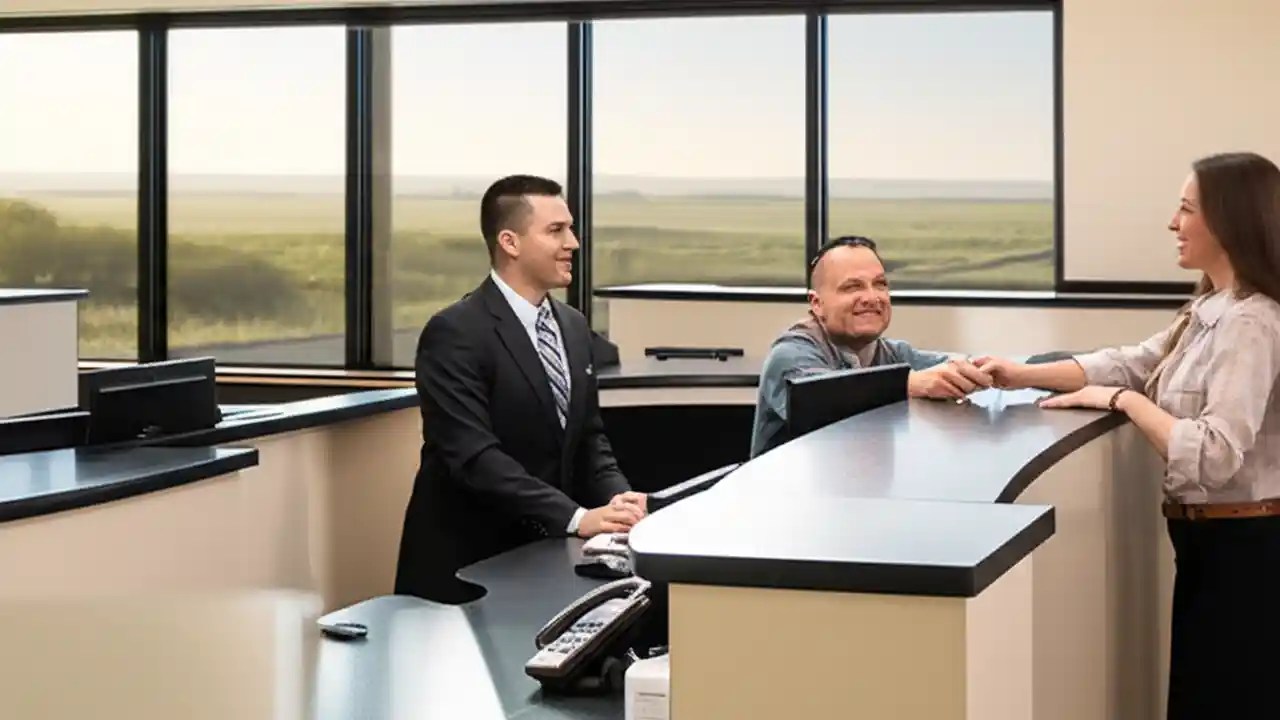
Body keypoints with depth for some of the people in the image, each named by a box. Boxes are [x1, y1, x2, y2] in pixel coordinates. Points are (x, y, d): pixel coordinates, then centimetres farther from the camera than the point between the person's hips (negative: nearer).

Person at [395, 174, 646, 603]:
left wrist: (616, 495, -8)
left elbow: (588, 437, 13)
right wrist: (575, 518, -30)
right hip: (467, 562, -7)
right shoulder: (455, 333, -16)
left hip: (545, 552, 7)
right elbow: (474, 456, -24)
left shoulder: (573, 326, 9)